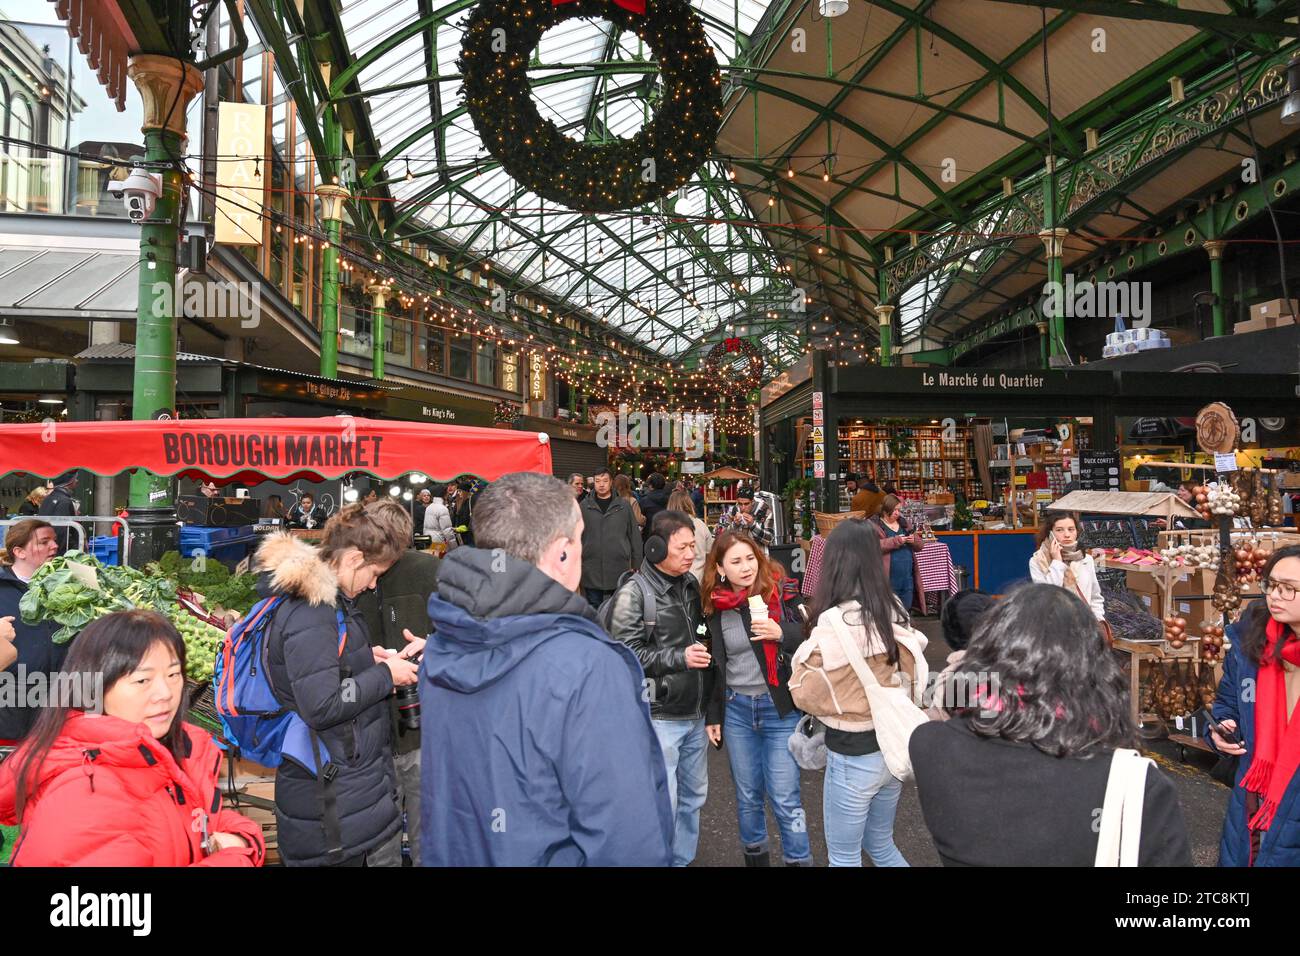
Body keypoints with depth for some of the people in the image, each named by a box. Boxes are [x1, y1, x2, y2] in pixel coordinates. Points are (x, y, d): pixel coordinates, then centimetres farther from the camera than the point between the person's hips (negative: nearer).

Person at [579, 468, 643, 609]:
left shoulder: (624, 506, 3)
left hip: (619, 571, 0)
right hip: (591, 574, 0)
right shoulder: (583, 506, 2)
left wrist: (636, 565, 4)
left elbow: (635, 537, 5)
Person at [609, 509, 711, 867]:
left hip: (695, 713, 7)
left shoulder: (692, 584, 6)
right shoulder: (634, 594, -14)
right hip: (659, 716, -7)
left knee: (693, 796, 17)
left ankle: (683, 859, 34)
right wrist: (679, 658, -21)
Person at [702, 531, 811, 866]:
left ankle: (799, 860, 18)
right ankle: (754, 856, 34)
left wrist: (781, 634, -23)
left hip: (781, 708, -3)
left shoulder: (781, 593, -8)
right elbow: (713, 666, 10)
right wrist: (712, 715, 10)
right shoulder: (714, 607, 0)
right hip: (736, 710, 3)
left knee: (785, 799, 0)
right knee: (747, 797, 15)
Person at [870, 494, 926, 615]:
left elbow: (920, 545, 18)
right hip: (888, 580, -6)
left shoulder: (904, 523, 16)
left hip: (907, 578, 6)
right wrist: (896, 541, -22)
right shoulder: (873, 525, -3)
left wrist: (914, 540, -5)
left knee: (905, 611, 13)